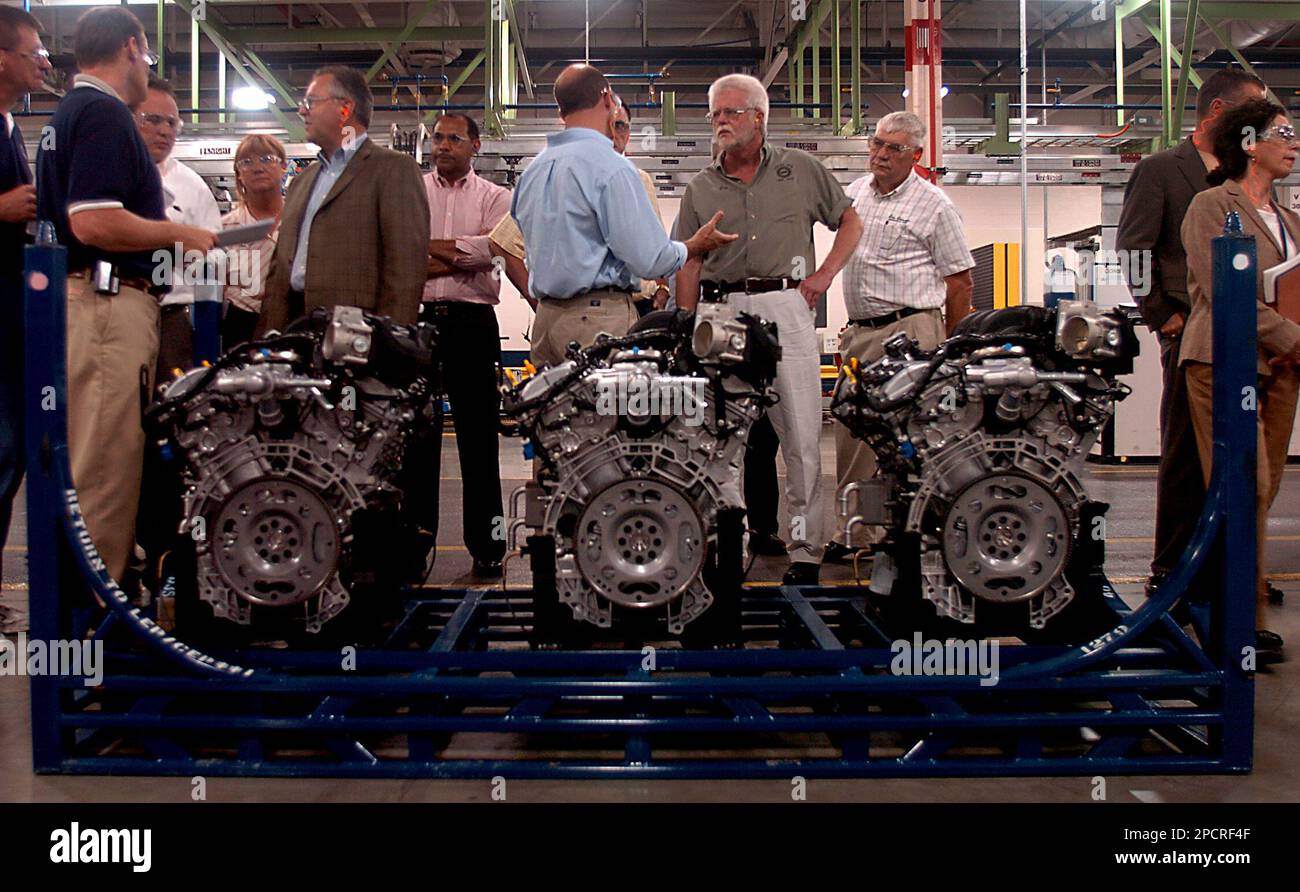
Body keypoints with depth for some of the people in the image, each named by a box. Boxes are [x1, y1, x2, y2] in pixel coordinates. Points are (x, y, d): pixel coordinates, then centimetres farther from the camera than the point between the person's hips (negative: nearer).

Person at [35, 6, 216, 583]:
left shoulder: (68, 111, 20)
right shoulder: (104, 112, -11)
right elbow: (94, 223, -22)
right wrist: (179, 234, -10)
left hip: (75, 294, 11)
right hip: (108, 302, -11)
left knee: (98, 455, 15)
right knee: (105, 462, -6)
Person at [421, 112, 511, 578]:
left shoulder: (494, 197, 10)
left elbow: (490, 248, -10)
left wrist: (424, 246, -6)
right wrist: (458, 260, -11)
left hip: (472, 323, -1)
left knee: (478, 435, 1)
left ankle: (486, 544, 8)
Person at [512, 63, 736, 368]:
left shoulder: (532, 171, 14)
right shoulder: (611, 167, -11)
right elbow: (649, 260, -13)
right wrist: (695, 246, 6)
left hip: (545, 319, 8)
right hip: (599, 318, -8)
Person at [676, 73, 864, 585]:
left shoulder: (800, 169, 11)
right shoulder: (700, 188, 14)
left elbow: (850, 222, 17)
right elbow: (688, 266, 10)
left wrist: (824, 275, 4)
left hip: (785, 308, -1)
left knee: (801, 435, -3)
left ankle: (806, 550, 4)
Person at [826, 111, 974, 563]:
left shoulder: (933, 205, -2)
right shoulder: (856, 192, 15)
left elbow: (961, 280, -1)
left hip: (909, 331, -6)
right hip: (860, 333, 6)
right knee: (852, 432, 7)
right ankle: (855, 532, 17)